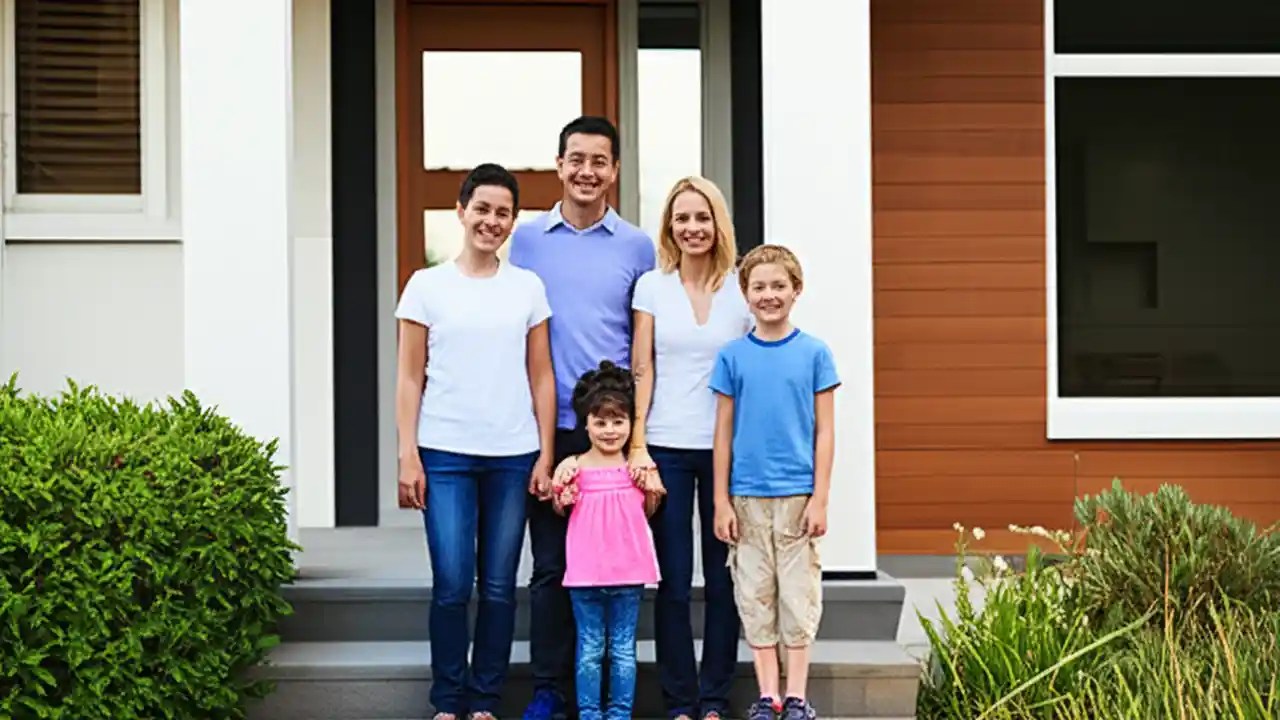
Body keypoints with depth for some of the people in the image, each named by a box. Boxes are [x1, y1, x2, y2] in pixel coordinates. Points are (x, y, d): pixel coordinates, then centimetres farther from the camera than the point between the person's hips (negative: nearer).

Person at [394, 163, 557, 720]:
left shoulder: (528, 288, 8)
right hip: (445, 453, -2)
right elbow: (410, 378, 2)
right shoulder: (427, 286, 3)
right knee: (452, 584, -4)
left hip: (513, 455, 2)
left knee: (499, 586, 5)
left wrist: (546, 454, 3)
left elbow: (541, 378, 9)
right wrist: (408, 456, -4)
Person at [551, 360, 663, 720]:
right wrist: (561, 500, -11)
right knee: (590, 646, 7)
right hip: (586, 569, -1)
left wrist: (652, 494, -6)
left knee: (623, 647, 8)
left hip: (628, 569, 1)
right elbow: (562, 510, 10)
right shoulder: (575, 468, -2)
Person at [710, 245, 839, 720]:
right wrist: (721, 501, 1)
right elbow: (724, 432, 5)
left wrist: (820, 498, -5)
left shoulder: (814, 353, 0)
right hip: (747, 495, 1)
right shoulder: (732, 356, 3)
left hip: (798, 494, -1)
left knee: (799, 595, 4)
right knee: (755, 596, 7)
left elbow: (824, 431, 0)